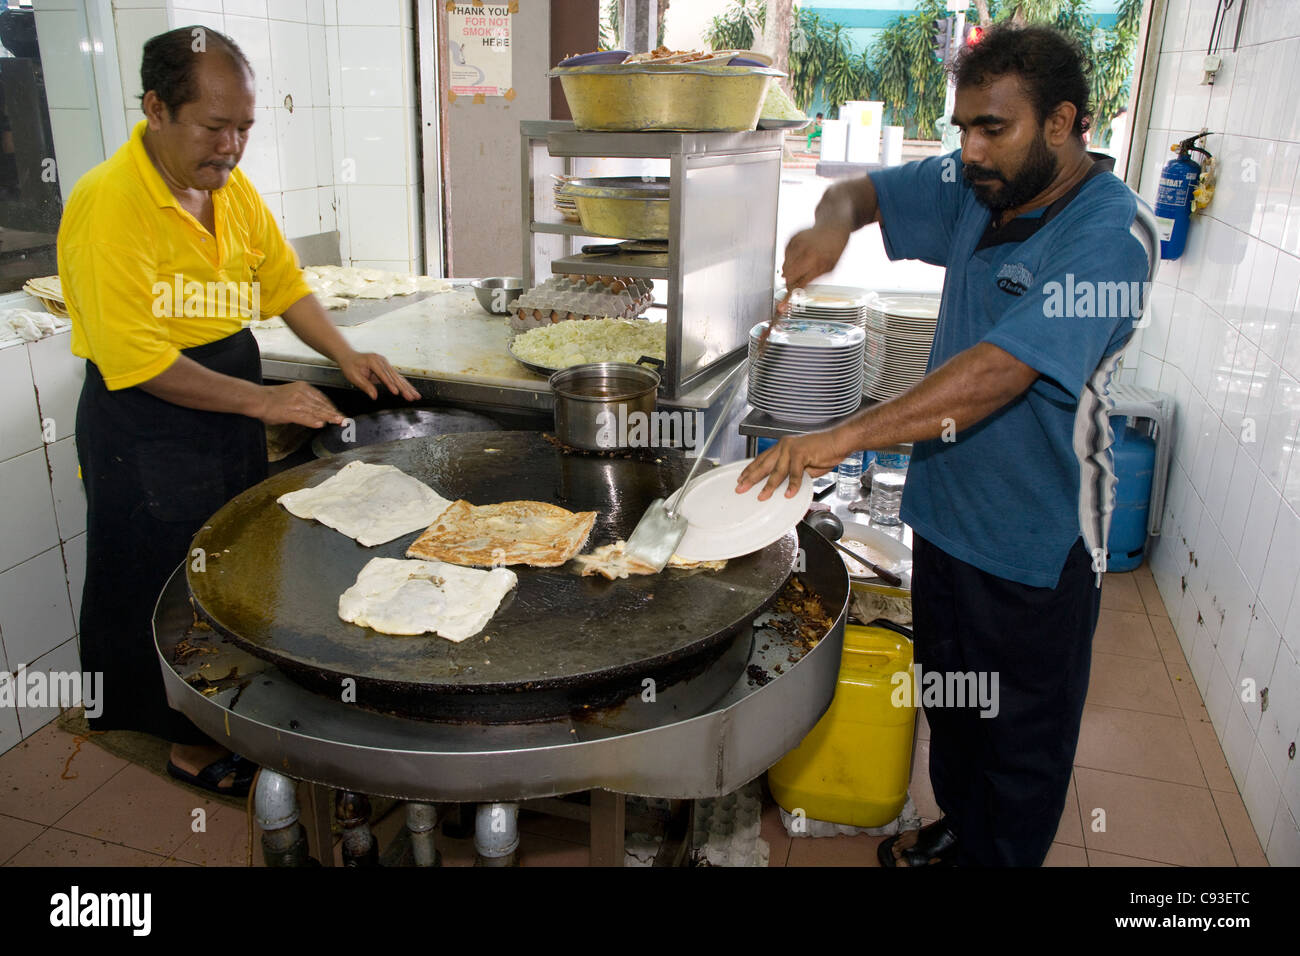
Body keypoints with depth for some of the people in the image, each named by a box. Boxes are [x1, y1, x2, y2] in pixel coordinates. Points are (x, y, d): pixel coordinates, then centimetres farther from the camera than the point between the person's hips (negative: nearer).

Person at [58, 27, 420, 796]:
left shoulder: (233, 188, 2)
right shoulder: (107, 203, -20)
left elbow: (283, 280, 9)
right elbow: (135, 359, -23)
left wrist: (346, 356, -6)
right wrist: (262, 401, -24)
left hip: (234, 400, 7)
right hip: (146, 422, -7)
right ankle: (192, 742, 28)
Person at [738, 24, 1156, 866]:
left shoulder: (1107, 233, -23)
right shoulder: (976, 187, 0)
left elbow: (1002, 371, -35)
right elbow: (869, 188, 11)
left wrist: (846, 436, -41)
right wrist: (835, 218, -15)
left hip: (1036, 541, -7)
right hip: (947, 509, 8)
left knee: (1022, 733, 13)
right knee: (948, 699, 24)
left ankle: (1001, 857, 37)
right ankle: (961, 830, 48)